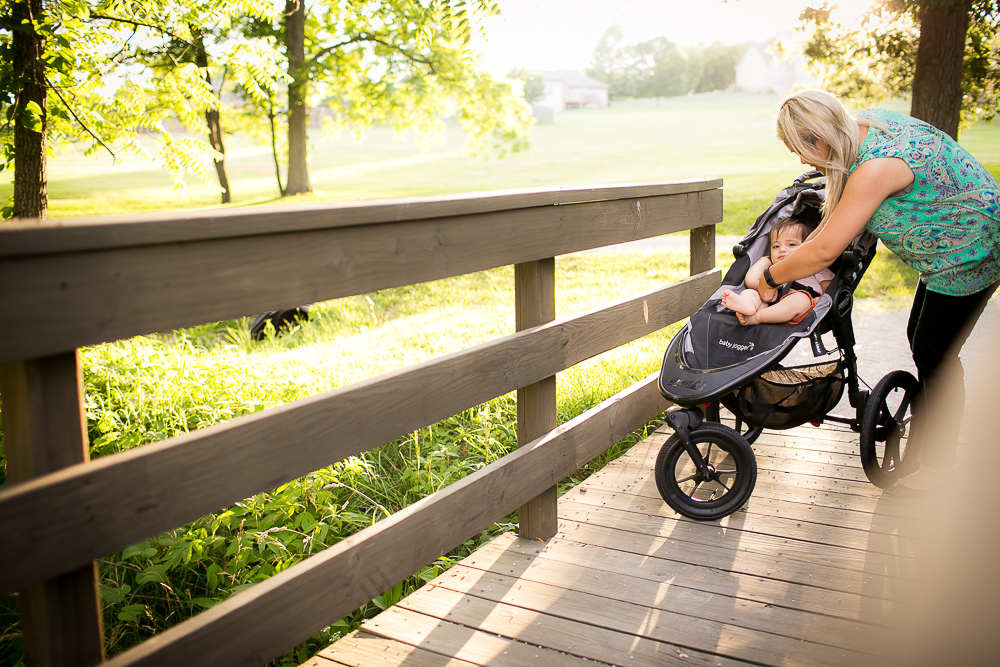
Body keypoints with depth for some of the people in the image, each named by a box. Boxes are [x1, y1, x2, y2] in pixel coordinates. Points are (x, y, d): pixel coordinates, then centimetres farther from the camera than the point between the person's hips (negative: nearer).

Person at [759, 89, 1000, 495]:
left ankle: (935, 466, 11)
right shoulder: (864, 124, -2)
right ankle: (922, 440, 29)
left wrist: (770, 277, -16)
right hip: (952, 245, 10)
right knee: (920, 340, 15)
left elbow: (824, 250, -30)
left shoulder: (876, 168, -32)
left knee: (933, 354, -3)